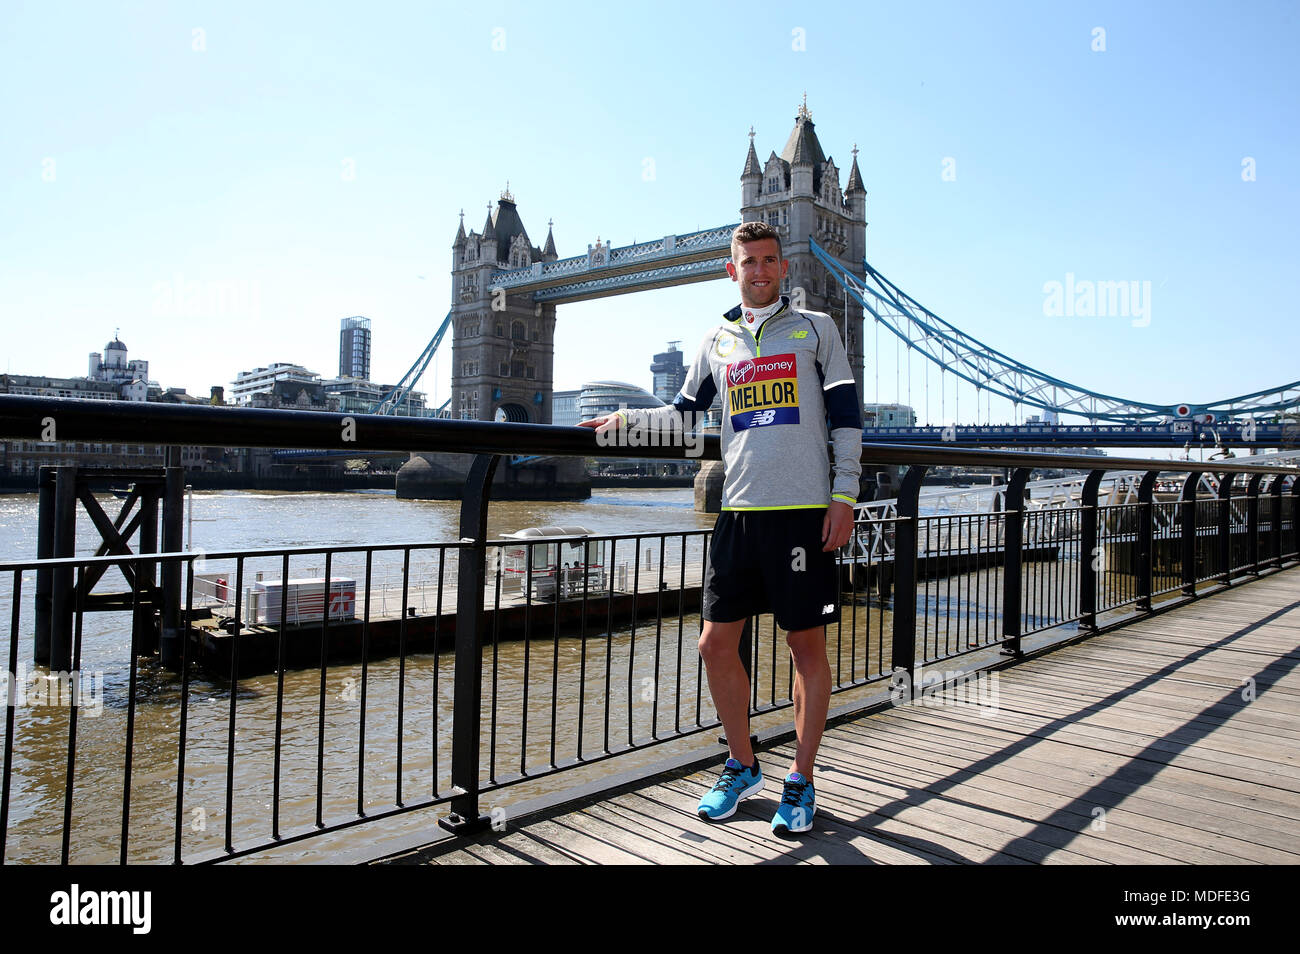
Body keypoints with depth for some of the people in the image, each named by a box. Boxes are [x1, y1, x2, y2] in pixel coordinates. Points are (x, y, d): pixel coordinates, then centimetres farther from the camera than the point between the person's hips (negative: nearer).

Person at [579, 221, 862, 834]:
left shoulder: (815, 329, 7)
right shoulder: (716, 342, 15)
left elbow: (845, 416, 4)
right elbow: (684, 412, 21)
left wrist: (844, 495, -4)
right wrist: (625, 419, 5)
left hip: (803, 509, -3)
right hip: (738, 511, 3)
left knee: (807, 647, 4)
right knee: (716, 645, 4)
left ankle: (801, 781, 21)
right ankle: (742, 767, 25)